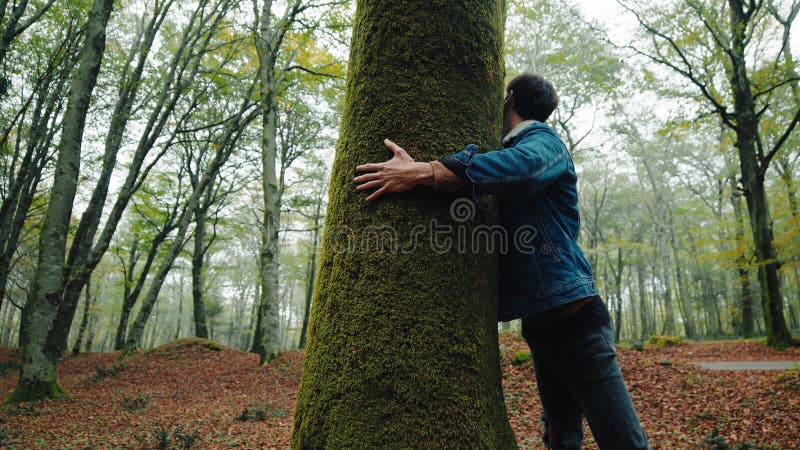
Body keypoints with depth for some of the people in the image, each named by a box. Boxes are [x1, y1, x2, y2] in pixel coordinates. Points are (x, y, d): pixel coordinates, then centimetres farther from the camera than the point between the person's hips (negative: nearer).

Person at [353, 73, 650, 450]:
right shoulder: (504, 152, 21)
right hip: (538, 317, 8)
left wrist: (421, 172, -34)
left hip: (572, 313, -8)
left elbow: (524, 165, -28)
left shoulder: (544, 140, -5)